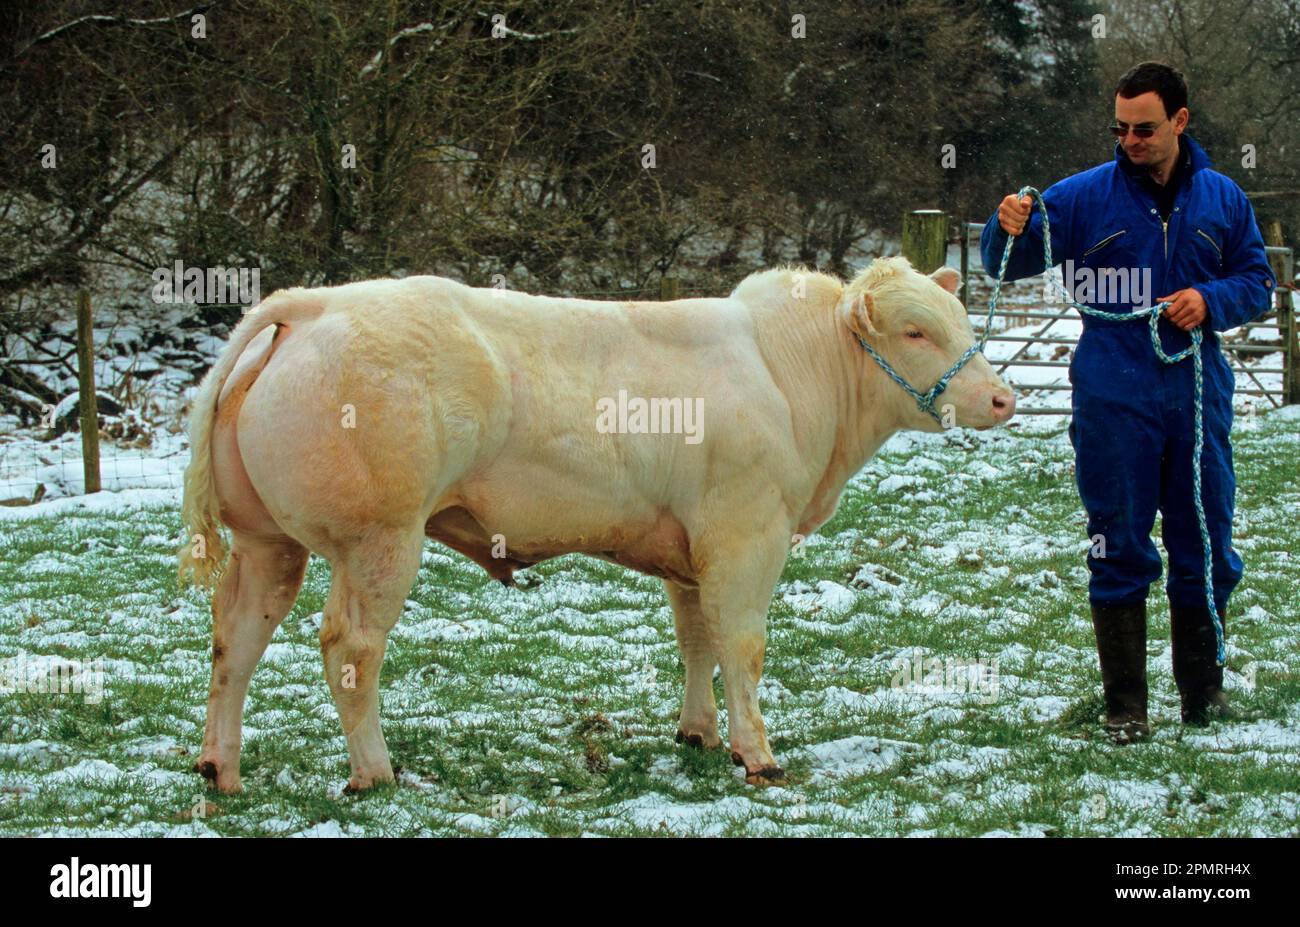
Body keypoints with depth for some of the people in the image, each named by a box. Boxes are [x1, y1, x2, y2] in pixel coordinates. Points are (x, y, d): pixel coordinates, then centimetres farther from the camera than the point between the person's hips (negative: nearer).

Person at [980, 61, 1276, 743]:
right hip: (1113, 402, -2)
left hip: (1199, 396, 2)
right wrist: (1010, 230, -22)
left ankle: (1203, 690, 22)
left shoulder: (1221, 200, 8)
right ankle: (1124, 706, 4)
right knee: (1119, 552, -1)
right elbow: (1011, 265, 1)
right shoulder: (1085, 197, 2)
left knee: (1205, 548, 8)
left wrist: (1210, 300, -8)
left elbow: (1257, 283, 13)